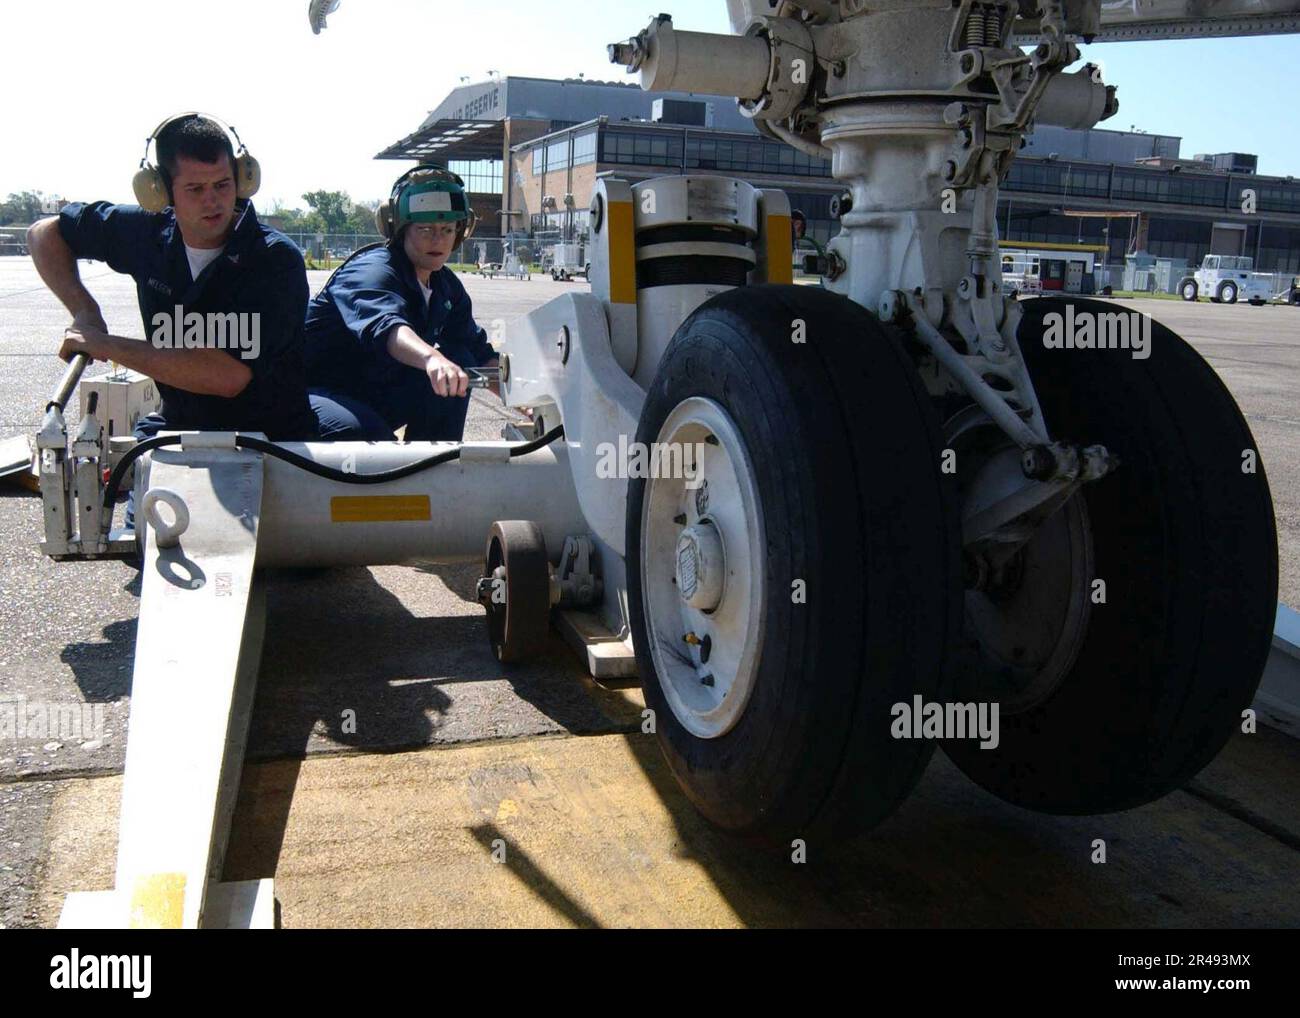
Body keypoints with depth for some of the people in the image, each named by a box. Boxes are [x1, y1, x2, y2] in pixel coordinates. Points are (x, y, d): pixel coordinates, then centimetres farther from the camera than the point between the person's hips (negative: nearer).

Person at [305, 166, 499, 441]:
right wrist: (432, 358, -65)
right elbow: (382, 325, -44)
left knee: (458, 360, -7)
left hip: (376, 397, 8)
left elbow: (479, 352, 7)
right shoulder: (372, 271, -22)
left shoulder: (445, 286, 4)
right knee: (370, 436, -38)